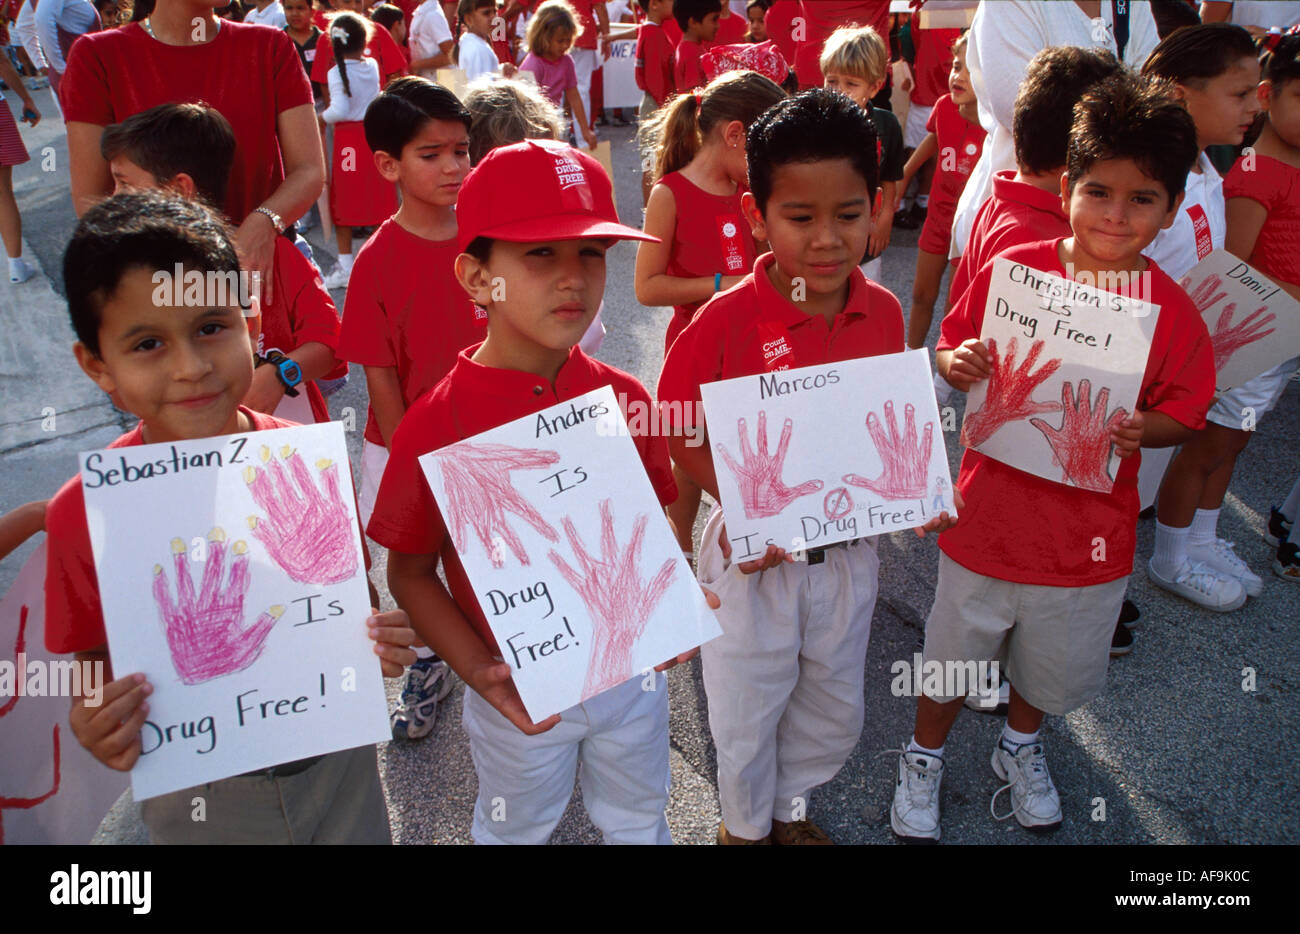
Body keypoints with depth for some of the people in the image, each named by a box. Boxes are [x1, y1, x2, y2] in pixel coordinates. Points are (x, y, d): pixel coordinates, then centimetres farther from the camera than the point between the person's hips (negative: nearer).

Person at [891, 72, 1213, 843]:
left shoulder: (1172, 309, -10)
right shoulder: (1013, 271, -11)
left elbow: (1185, 412, -3)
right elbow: (956, 347, -1)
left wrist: (1142, 430, -23)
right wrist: (957, 365, -24)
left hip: (1089, 531, 1)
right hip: (990, 511, -1)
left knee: (1053, 666, 24)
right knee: (953, 654, 16)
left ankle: (1021, 749, 55)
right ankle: (925, 758, 44)